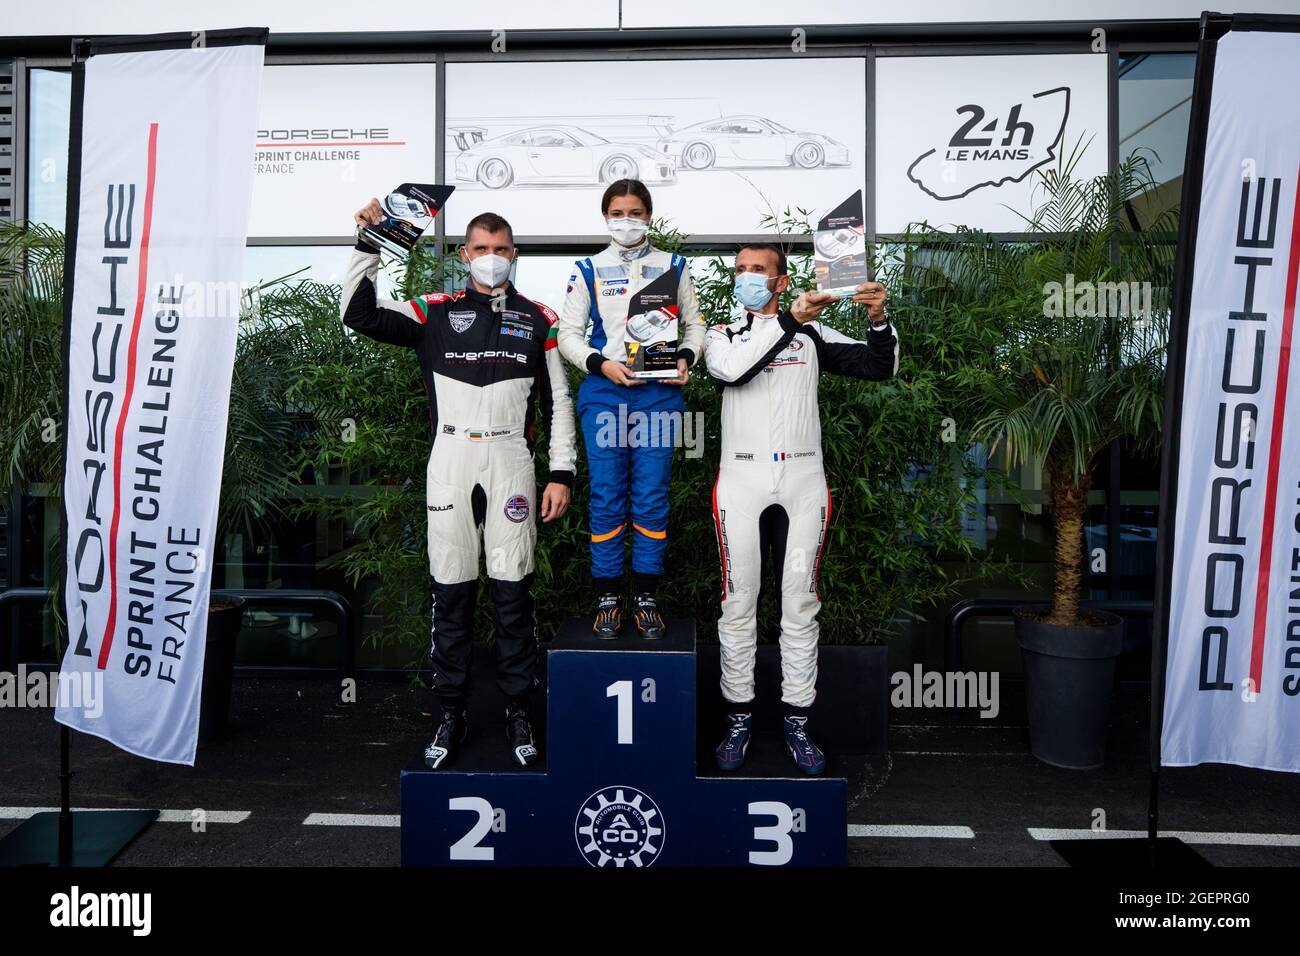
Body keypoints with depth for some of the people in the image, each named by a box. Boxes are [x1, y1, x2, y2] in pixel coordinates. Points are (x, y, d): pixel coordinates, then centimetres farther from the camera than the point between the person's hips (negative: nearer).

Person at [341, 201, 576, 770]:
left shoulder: (538, 320, 11)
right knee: (450, 590, 5)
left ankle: (519, 712, 15)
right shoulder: (434, 312, 11)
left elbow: (557, 401, 9)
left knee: (513, 590, 2)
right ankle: (448, 714, 18)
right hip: (450, 460, 1)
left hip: (510, 460, 0)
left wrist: (561, 473, 2)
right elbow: (359, 315, 2)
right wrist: (369, 243, -5)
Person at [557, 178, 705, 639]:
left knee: (652, 498, 0)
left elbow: (694, 325, 15)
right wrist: (600, 363, -9)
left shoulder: (673, 267, 13)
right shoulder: (588, 269, 10)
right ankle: (608, 598, 12)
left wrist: (685, 359, -5)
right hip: (603, 393, 0)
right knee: (606, 498, 0)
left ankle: (647, 598, 11)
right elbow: (568, 334, 7)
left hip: (659, 393, 0)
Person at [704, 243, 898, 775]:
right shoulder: (722, 335, 10)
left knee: (800, 603, 4)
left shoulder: (813, 334, 12)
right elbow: (731, 369, -13)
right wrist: (790, 319, -17)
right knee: (739, 601, 2)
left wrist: (879, 320, -11)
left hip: (802, 481, 1)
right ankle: (739, 718, 15)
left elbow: (879, 368, 7)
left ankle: (797, 721, 15)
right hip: (741, 481, 0)